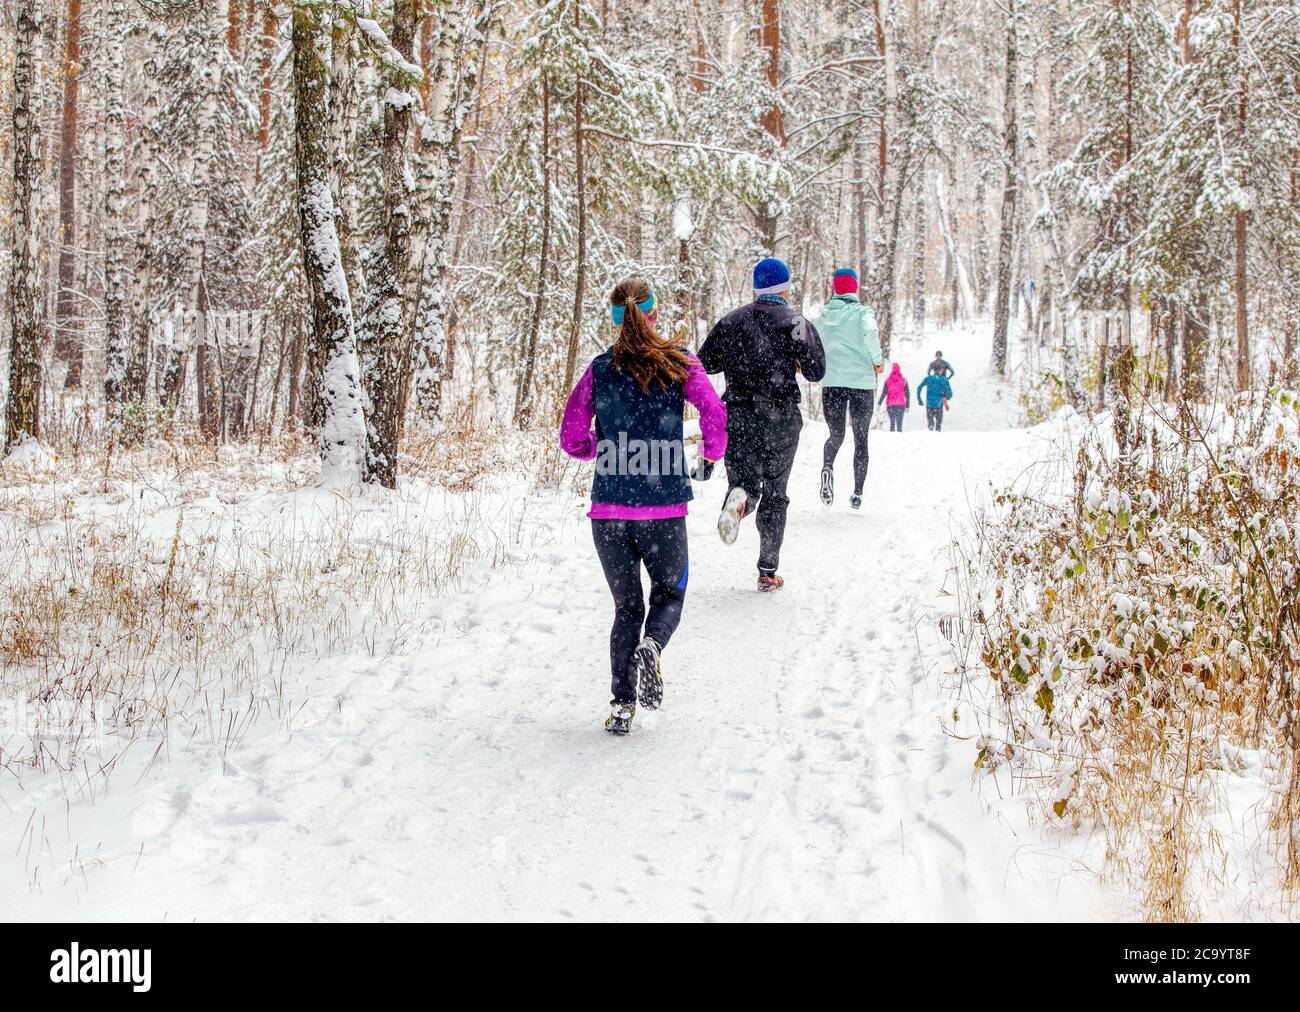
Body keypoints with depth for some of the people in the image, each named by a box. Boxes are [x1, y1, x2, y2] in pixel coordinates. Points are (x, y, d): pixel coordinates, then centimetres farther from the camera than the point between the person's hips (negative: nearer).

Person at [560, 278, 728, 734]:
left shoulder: (600, 369, 3)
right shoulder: (679, 363, -2)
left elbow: (571, 438, 3)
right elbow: (715, 413, -14)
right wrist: (711, 454, 6)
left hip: (608, 512, 2)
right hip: (664, 511, -2)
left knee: (626, 607, 16)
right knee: (669, 593, 20)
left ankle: (622, 704, 6)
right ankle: (651, 646, -13)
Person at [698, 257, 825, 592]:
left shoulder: (730, 321, 4)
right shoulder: (797, 323, -4)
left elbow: (704, 362, 9)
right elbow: (816, 372, -8)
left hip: (738, 417, 1)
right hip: (780, 420, -1)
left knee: (744, 483, 13)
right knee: (774, 495, 10)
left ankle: (739, 497, -27)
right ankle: (768, 572, 11)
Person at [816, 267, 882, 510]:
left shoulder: (824, 316, 8)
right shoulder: (862, 312, -3)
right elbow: (870, 333, -23)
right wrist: (877, 361, -9)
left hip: (831, 383, 2)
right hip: (861, 382, -2)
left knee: (836, 435, 13)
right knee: (861, 439, 11)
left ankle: (828, 466, -20)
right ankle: (857, 494, 9)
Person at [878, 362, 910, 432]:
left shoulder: (888, 380, 1)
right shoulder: (904, 380, 2)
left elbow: (884, 393, -3)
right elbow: (907, 394, 3)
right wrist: (907, 406, 7)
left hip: (890, 404, 1)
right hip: (900, 404, -1)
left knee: (892, 422, 11)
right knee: (899, 424, -4)